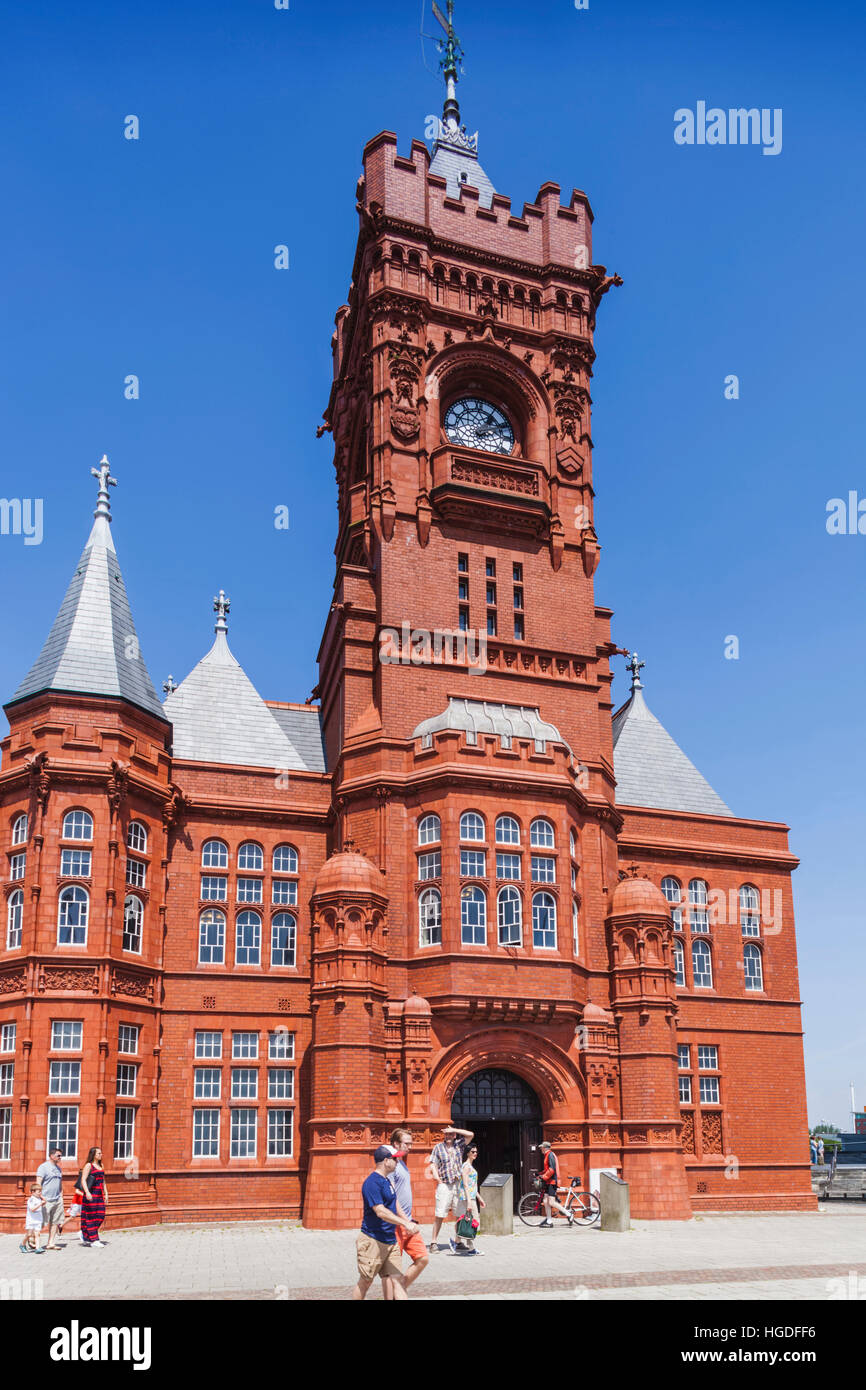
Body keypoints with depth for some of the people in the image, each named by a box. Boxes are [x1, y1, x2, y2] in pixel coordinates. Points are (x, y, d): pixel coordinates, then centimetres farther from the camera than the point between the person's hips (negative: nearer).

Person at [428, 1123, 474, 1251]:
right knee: (439, 1215, -7)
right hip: (444, 1185, -2)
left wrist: (454, 1130, -2)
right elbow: (433, 1164, 3)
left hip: (458, 1184, 2)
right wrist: (435, 1174, -16)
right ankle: (434, 1241, -1)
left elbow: (470, 1134, 1)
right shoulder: (438, 1147, 7)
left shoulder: (459, 1145, 11)